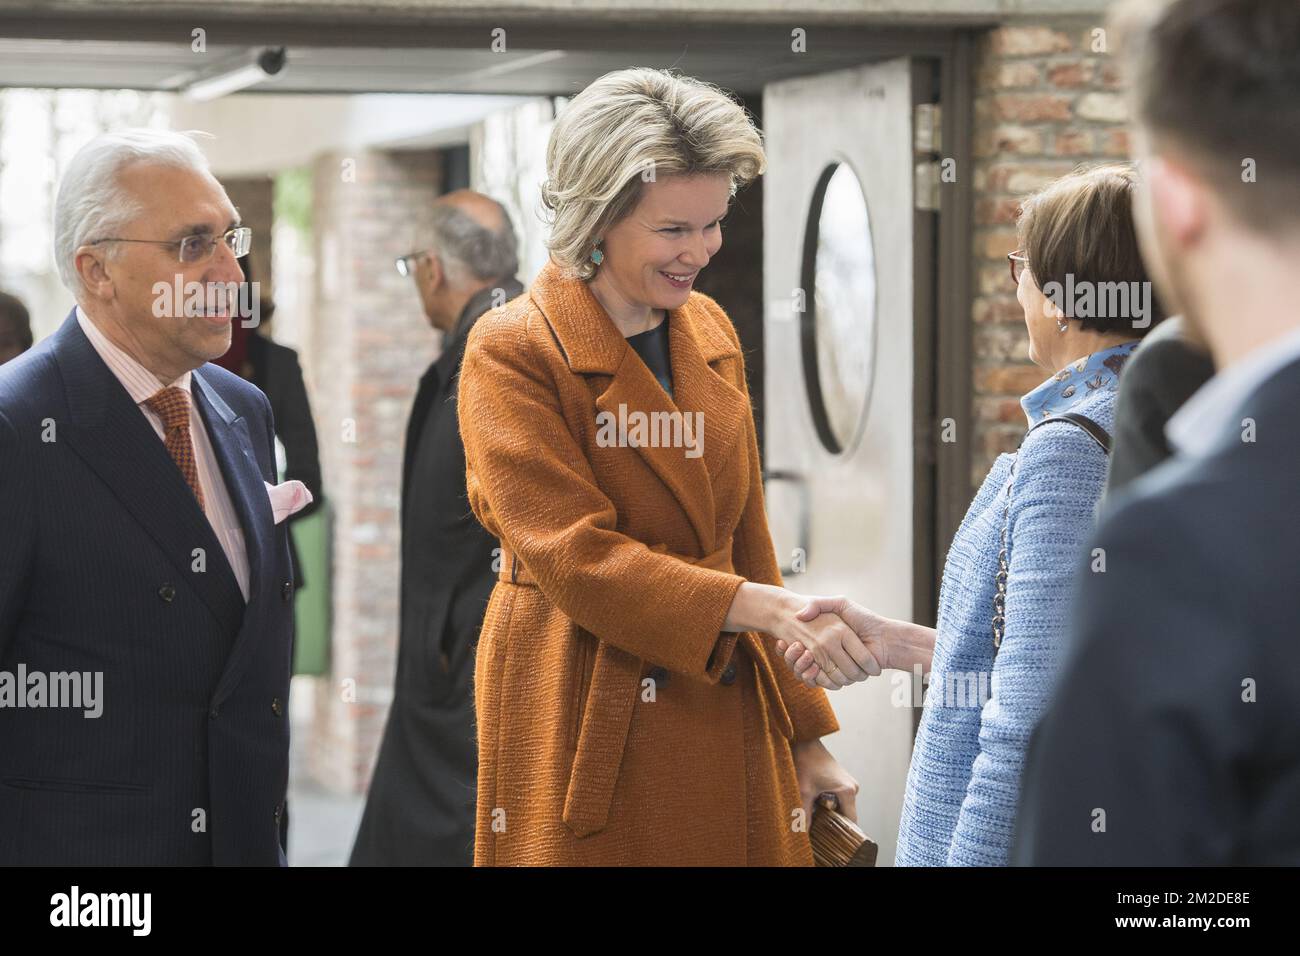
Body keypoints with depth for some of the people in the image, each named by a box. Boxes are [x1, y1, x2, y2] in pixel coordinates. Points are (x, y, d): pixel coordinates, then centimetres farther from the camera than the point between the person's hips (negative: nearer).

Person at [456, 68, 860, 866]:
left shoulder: (711, 332, 11)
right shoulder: (513, 351, -9)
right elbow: (576, 559, -17)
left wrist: (804, 735, 13)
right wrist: (761, 609, -27)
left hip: (723, 719, 6)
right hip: (586, 730, -5)